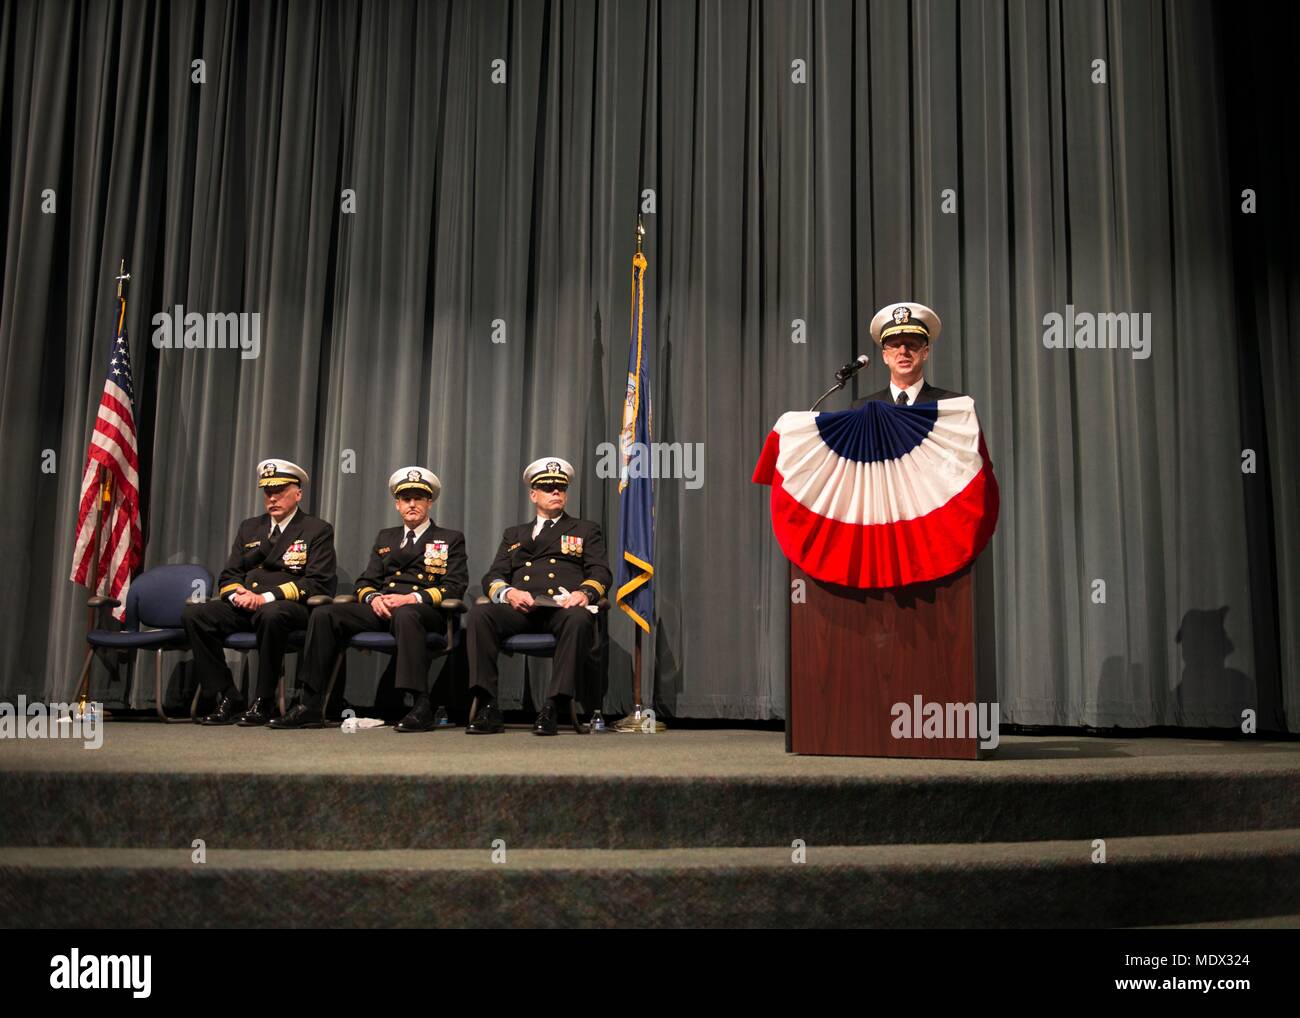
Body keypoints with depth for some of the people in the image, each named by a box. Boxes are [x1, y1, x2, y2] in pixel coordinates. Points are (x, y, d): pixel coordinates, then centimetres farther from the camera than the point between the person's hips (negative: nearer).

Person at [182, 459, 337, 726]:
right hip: (244, 607, 6)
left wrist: (266, 598, -18)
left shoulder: (318, 530, 4)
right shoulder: (249, 528, 21)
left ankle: (262, 703, -25)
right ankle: (228, 699, -14)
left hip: (287, 607, -5)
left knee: (271, 614, -39)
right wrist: (238, 594, -7)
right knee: (192, 614, -18)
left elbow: (317, 583, -8)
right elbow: (228, 576, 19)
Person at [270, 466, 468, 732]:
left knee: (405, 615, -41)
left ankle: (421, 706, -42)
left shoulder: (451, 539, 13)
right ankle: (310, 705, -20)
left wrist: (412, 598, -15)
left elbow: (455, 587, 0)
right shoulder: (385, 537, 27)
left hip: (423, 611, -5)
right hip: (381, 609, 5)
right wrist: (373, 597, -5)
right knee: (323, 614, -19)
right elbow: (365, 581, 21)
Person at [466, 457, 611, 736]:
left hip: (563, 608, -2)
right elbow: (492, 577, 17)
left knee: (579, 618, -38)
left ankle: (552, 708, -37)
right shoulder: (514, 534, 30)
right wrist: (508, 593, -8)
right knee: (479, 613, -29)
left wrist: (584, 593, -14)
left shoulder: (586, 530, 25)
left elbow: (600, 573, 10)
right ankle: (487, 707, -29)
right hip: (521, 608, 2)